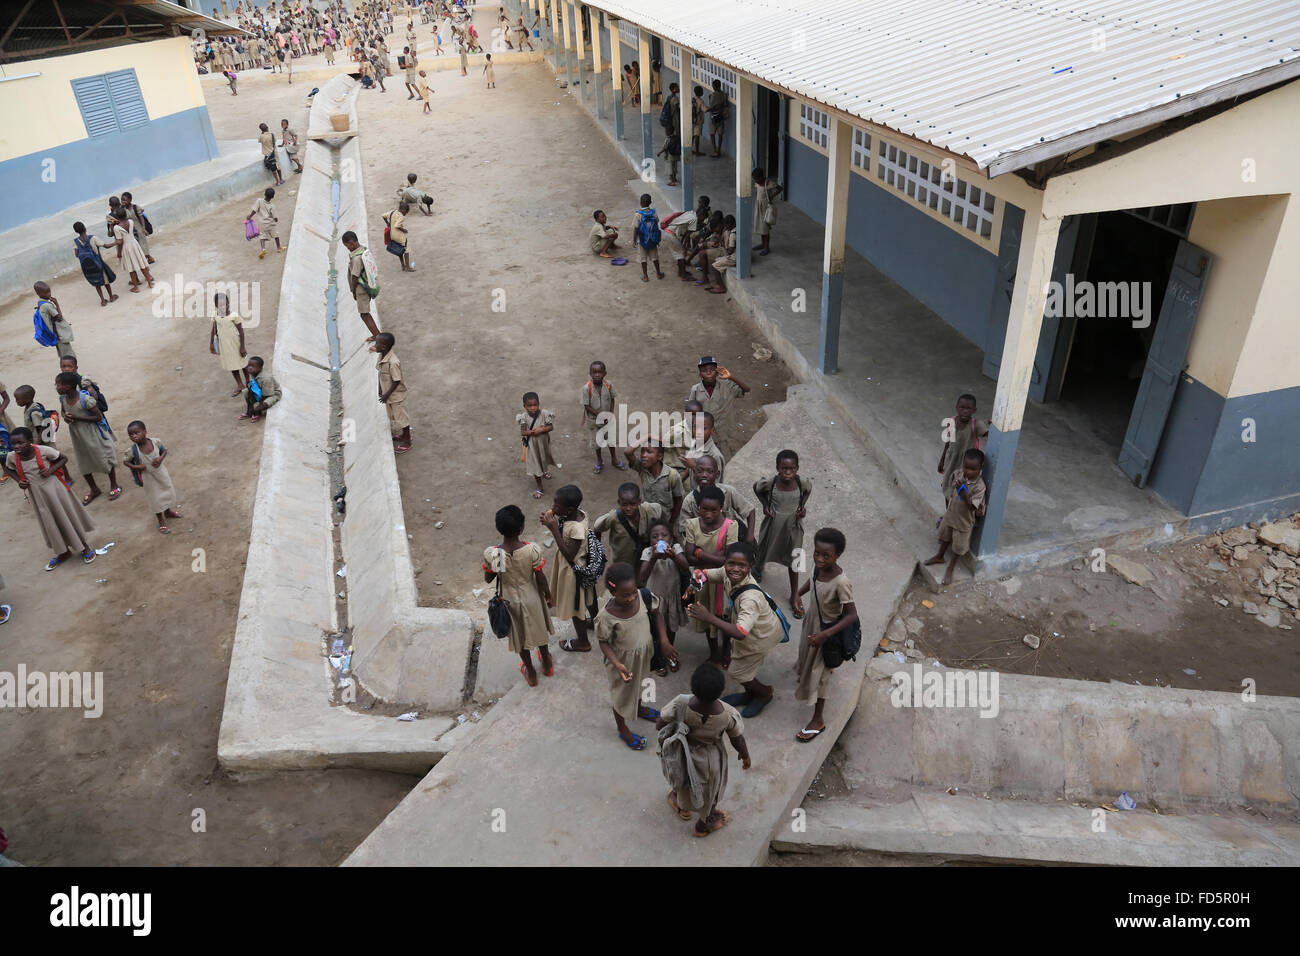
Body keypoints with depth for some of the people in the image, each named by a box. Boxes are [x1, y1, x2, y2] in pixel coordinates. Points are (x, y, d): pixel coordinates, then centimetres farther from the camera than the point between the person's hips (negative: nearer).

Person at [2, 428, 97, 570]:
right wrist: (19, 480, -8)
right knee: (50, 524, 16)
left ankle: (85, 546, 30)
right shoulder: (11, 456, -13)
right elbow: (8, 469, 9)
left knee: (69, 517, 11)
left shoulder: (43, 450, -23)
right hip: (36, 495, 3)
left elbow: (63, 459, -7)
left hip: (53, 488, -3)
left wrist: (51, 470, -22)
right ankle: (64, 552, 36)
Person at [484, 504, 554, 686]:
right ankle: (546, 664, 54)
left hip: (510, 601, 0)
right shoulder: (533, 550, -30)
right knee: (539, 629, 29)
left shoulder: (491, 554, -29)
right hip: (532, 598, 0)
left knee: (519, 635, 25)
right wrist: (548, 594, 3)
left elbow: (488, 579, -11)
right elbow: (540, 578, -16)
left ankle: (530, 672, 47)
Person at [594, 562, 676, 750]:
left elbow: (656, 614, -6)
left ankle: (639, 708, 66)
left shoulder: (643, 596, -25)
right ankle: (623, 729, 50)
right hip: (623, 659, -4)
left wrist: (664, 640, -13)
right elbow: (604, 642, -20)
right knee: (621, 693, 22)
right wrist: (617, 664, -33)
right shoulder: (606, 615, -35)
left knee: (639, 683, 33)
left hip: (644, 654, 4)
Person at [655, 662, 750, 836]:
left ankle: (681, 807, 65)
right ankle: (704, 824, 58)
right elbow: (738, 740, -15)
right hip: (710, 760, -1)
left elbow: (659, 724, -19)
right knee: (709, 792, 31)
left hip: (683, 754, 1)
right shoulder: (729, 714, -34)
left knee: (683, 781, 35)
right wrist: (745, 756, 7)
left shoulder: (681, 704, -35)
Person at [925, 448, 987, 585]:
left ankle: (951, 568, 35)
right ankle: (939, 557, 52)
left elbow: (972, 506, -33)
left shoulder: (979, 486, -30)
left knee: (958, 546, 15)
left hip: (964, 521, -5)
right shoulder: (957, 475, -15)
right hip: (950, 515, 5)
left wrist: (963, 491, -43)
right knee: (945, 537, 28)